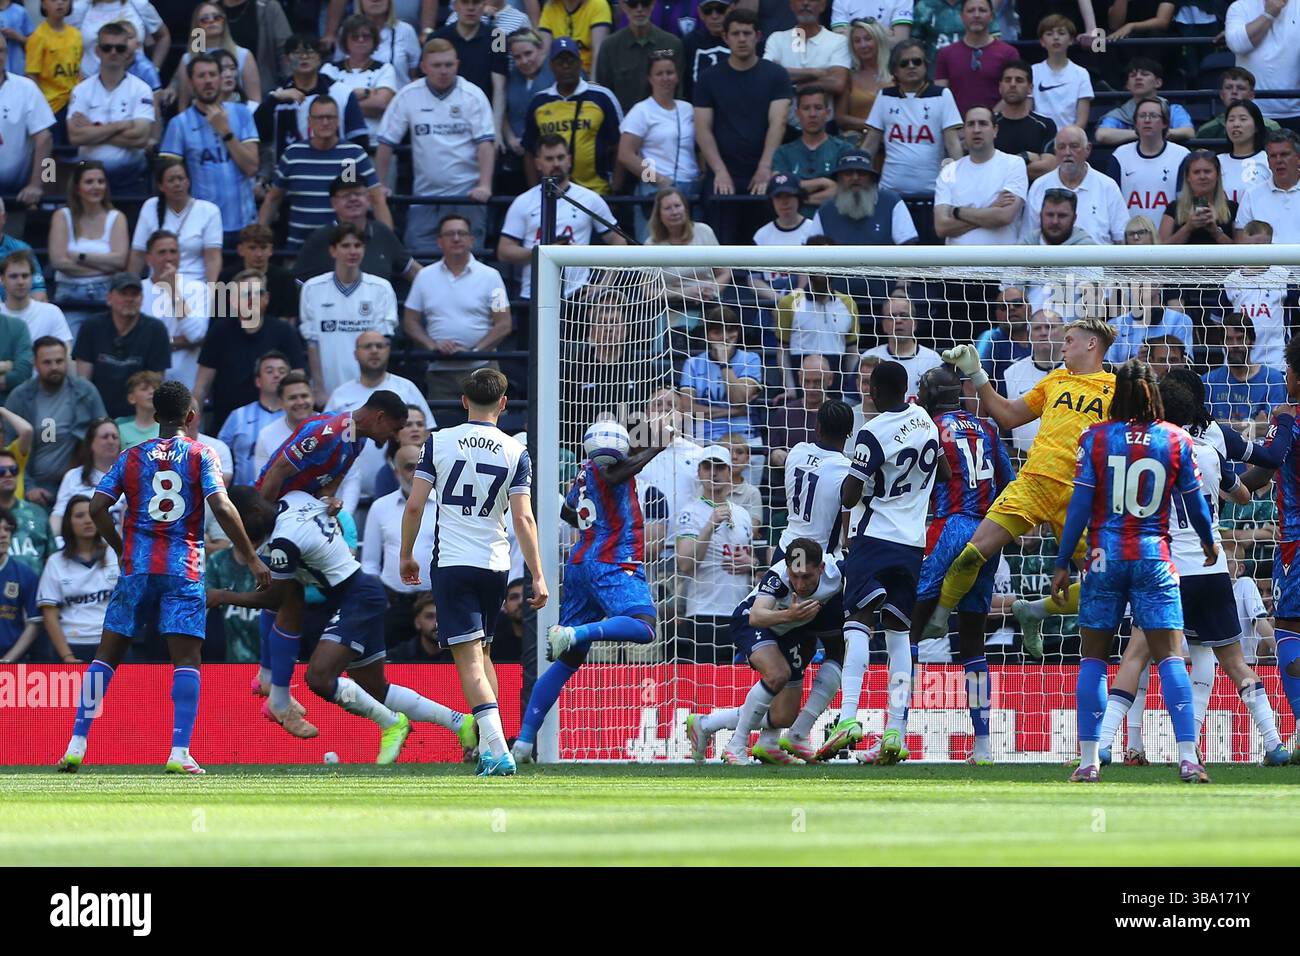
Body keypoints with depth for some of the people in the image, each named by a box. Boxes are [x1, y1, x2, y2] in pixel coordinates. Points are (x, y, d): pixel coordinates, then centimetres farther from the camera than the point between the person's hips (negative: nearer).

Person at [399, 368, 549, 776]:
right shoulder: (515, 452, 1)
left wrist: (406, 555, 11)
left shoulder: (439, 442, -1)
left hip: (451, 563, -3)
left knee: (469, 658, -8)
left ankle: (498, 751, -22)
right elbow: (523, 518, -6)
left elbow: (414, 505, -3)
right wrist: (538, 576, -4)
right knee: (481, 653, 21)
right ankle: (487, 747, 23)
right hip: (496, 565, 3)